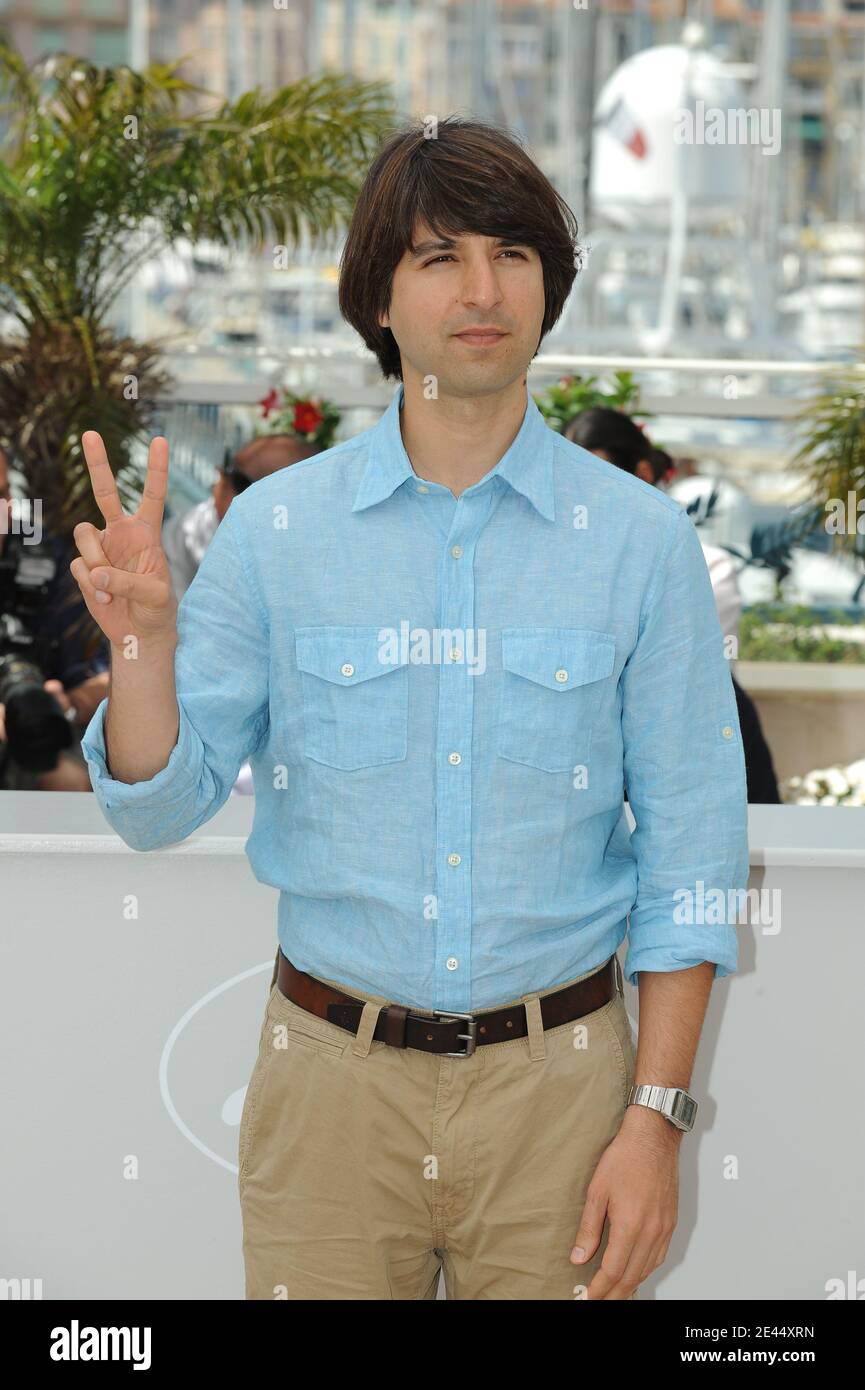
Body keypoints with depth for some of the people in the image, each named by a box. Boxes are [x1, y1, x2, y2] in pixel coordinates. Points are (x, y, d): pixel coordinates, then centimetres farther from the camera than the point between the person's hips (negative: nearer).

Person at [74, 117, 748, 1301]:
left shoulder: (641, 540, -3)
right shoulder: (275, 527, -2)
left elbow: (689, 850, -1)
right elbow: (160, 810, 1)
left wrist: (657, 1116, -6)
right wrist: (142, 641, -17)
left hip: (557, 1077, 0)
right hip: (331, 1076, 1)